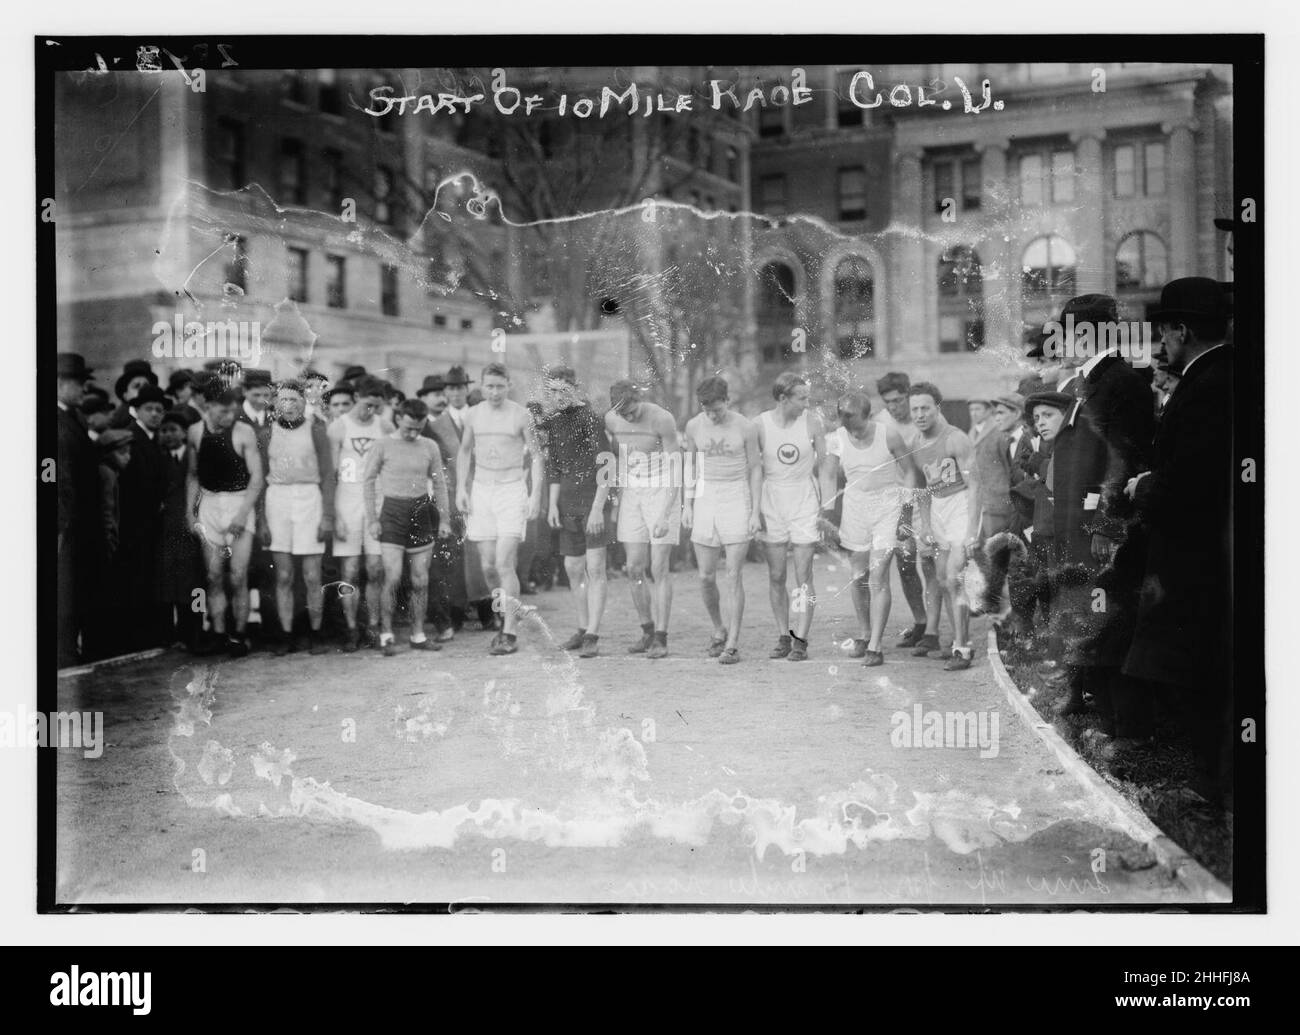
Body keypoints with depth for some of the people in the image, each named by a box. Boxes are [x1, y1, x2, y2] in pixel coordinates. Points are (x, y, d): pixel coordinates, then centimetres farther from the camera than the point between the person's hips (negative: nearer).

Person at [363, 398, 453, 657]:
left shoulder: (429, 448, 7)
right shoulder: (382, 446, -1)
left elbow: (440, 484, 14)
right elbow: (368, 481, 2)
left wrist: (444, 519, 10)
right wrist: (373, 519, -3)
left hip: (421, 513, 3)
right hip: (393, 512, -3)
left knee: (420, 580, 4)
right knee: (393, 578, -11)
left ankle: (418, 635, 13)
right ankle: (387, 635, 0)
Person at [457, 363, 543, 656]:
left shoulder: (520, 415, -4)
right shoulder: (473, 414, 6)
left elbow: (536, 455, 0)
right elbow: (464, 452, 18)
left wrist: (536, 494, -7)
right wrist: (460, 488, 10)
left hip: (512, 490, -4)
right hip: (481, 491, 4)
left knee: (505, 564, -13)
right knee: (488, 567, 4)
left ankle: (510, 635, -9)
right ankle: (507, 616, 25)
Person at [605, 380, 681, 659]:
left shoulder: (662, 419, -17)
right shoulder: (610, 420, -2)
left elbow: (675, 472, -16)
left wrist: (664, 515, -23)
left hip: (661, 493, -4)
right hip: (630, 494, 5)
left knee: (659, 568, -7)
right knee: (635, 569, 1)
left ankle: (661, 639, -3)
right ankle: (647, 632, 15)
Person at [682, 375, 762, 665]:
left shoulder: (746, 428, -7)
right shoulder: (694, 426, 1)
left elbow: (755, 469, 0)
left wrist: (755, 511, -4)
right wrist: (687, 505, 7)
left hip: (737, 501, -3)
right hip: (705, 500, 3)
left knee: (733, 576, -6)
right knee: (706, 577, 3)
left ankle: (732, 644, -2)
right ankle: (719, 630, 27)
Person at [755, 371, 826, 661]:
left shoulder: (812, 421, -4)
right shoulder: (760, 425, -4)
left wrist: (825, 505, 1)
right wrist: (754, 510, 4)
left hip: (804, 500, -1)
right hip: (771, 500, 1)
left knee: (803, 577, -4)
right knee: (776, 577, 5)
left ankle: (800, 640, -1)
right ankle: (782, 637, 15)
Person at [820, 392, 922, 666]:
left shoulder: (888, 435, -12)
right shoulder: (837, 439, -4)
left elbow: (910, 471, -2)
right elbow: (829, 474, 10)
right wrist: (828, 506, -1)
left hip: (888, 503, -3)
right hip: (855, 504, 3)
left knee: (878, 577, -11)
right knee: (859, 576, 10)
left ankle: (875, 646, -10)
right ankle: (863, 634, 30)